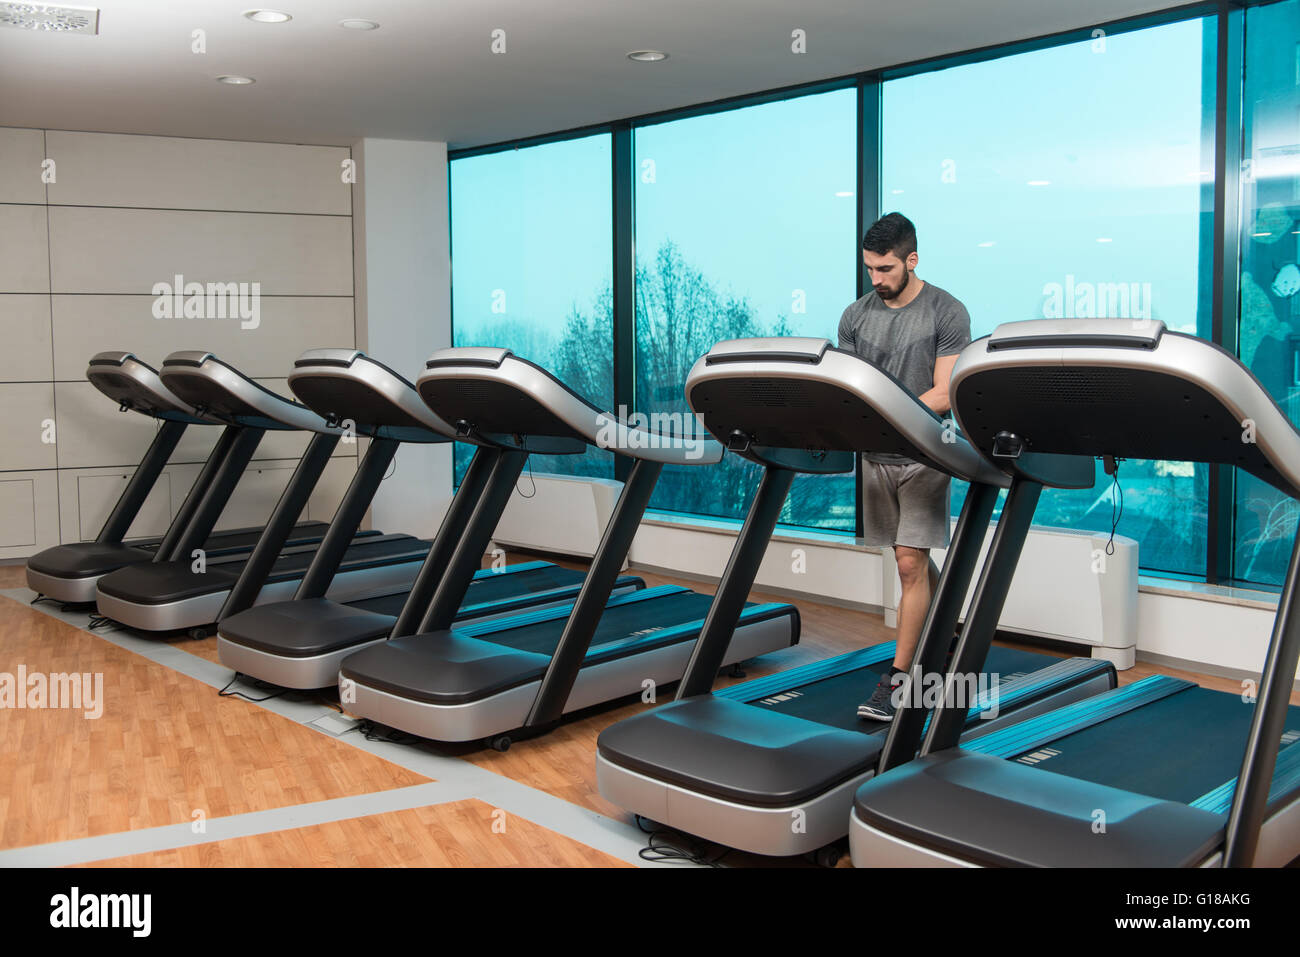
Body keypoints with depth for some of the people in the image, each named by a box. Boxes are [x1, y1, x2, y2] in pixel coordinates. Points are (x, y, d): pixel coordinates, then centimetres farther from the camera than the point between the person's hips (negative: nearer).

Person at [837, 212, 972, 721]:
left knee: (910, 564, -8)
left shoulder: (947, 313, -6)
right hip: (875, 455, 5)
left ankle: (895, 679, -2)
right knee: (915, 561, 14)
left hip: (922, 454, -5)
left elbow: (945, 394, -12)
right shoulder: (856, 316, 8)